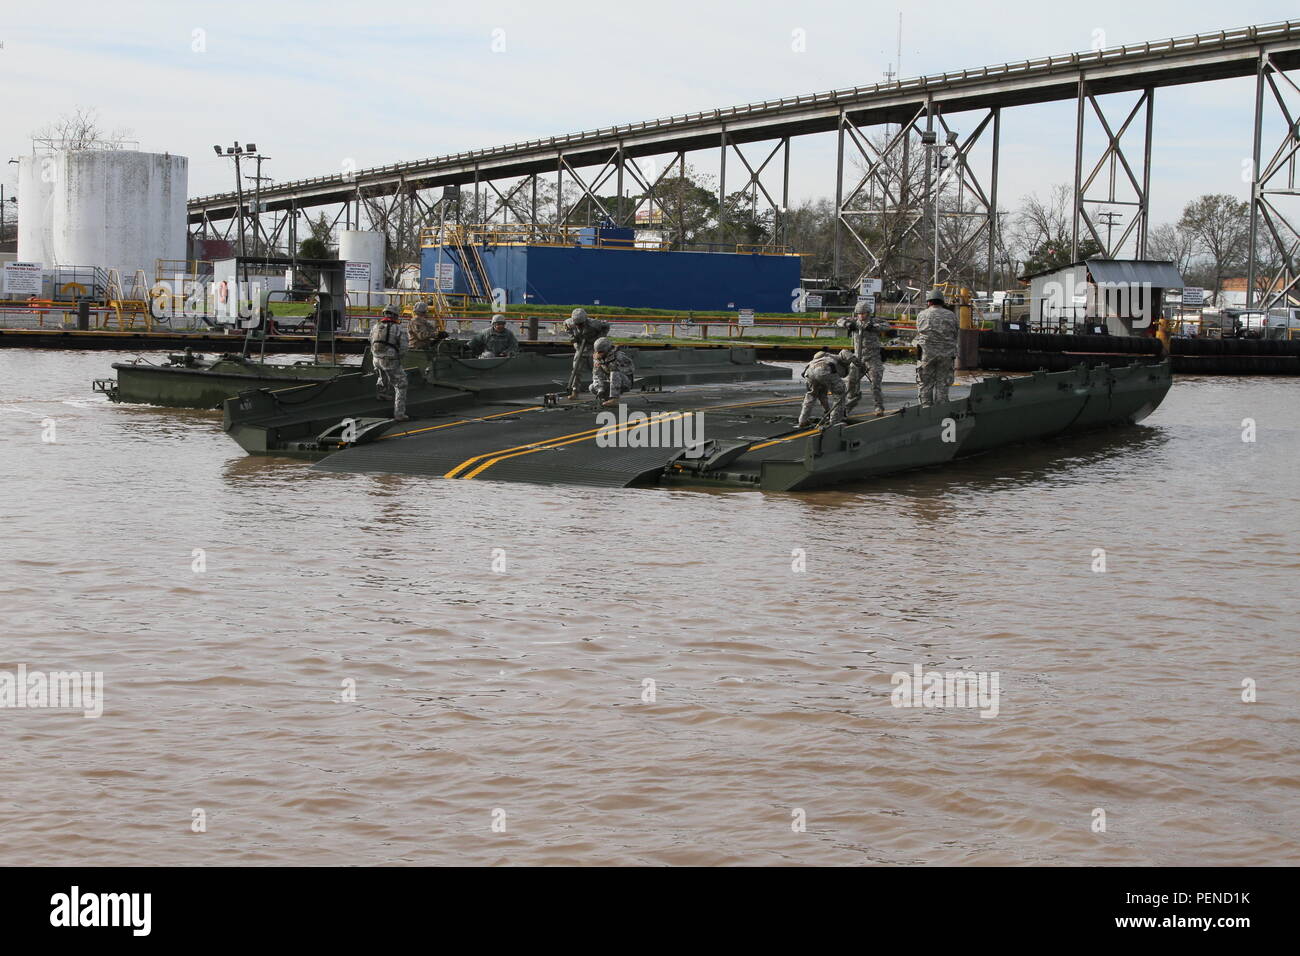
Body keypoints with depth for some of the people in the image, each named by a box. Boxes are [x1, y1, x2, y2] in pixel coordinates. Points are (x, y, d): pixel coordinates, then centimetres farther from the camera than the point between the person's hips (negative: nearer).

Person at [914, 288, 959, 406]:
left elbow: (919, 334, 10)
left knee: (925, 384, 5)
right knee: (942, 384, 6)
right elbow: (955, 335, 9)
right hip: (946, 354, 1)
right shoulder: (951, 315, 3)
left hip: (926, 353, -1)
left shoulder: (922, 315, 2)